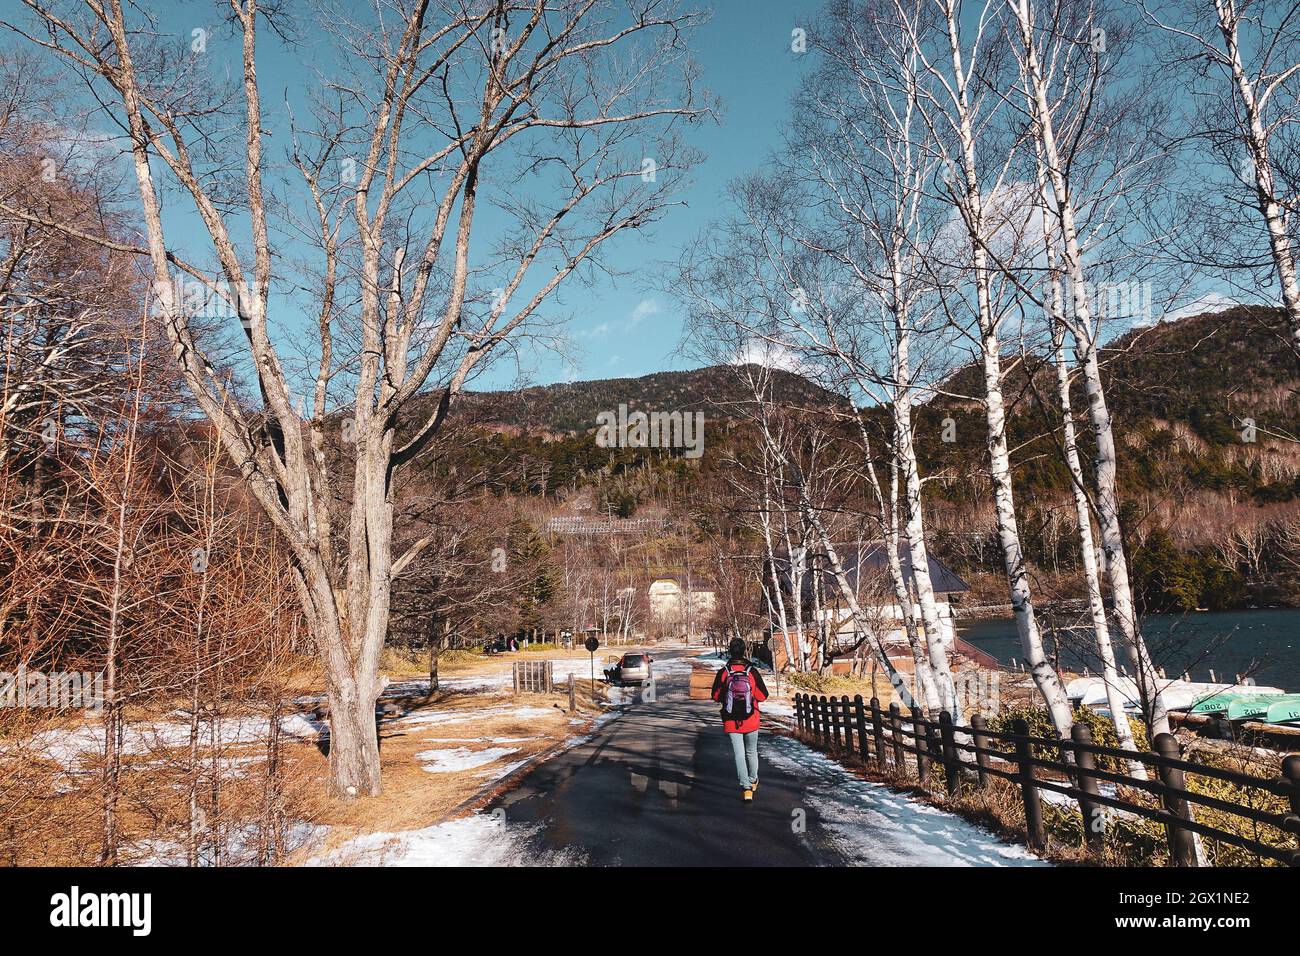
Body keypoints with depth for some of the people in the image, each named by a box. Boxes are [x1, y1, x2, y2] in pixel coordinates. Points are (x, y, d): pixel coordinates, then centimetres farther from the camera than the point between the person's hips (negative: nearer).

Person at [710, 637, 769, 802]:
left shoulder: (723, 673, -11)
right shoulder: (753, 672, -12)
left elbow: (716, 696, -2)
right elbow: (763, 696, -6)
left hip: (731, 722, -1)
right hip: (751, 721, 1)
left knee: (739, 754, 4)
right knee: (751, 752, 20)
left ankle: (746, 788, -6)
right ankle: (753, 781, 38)